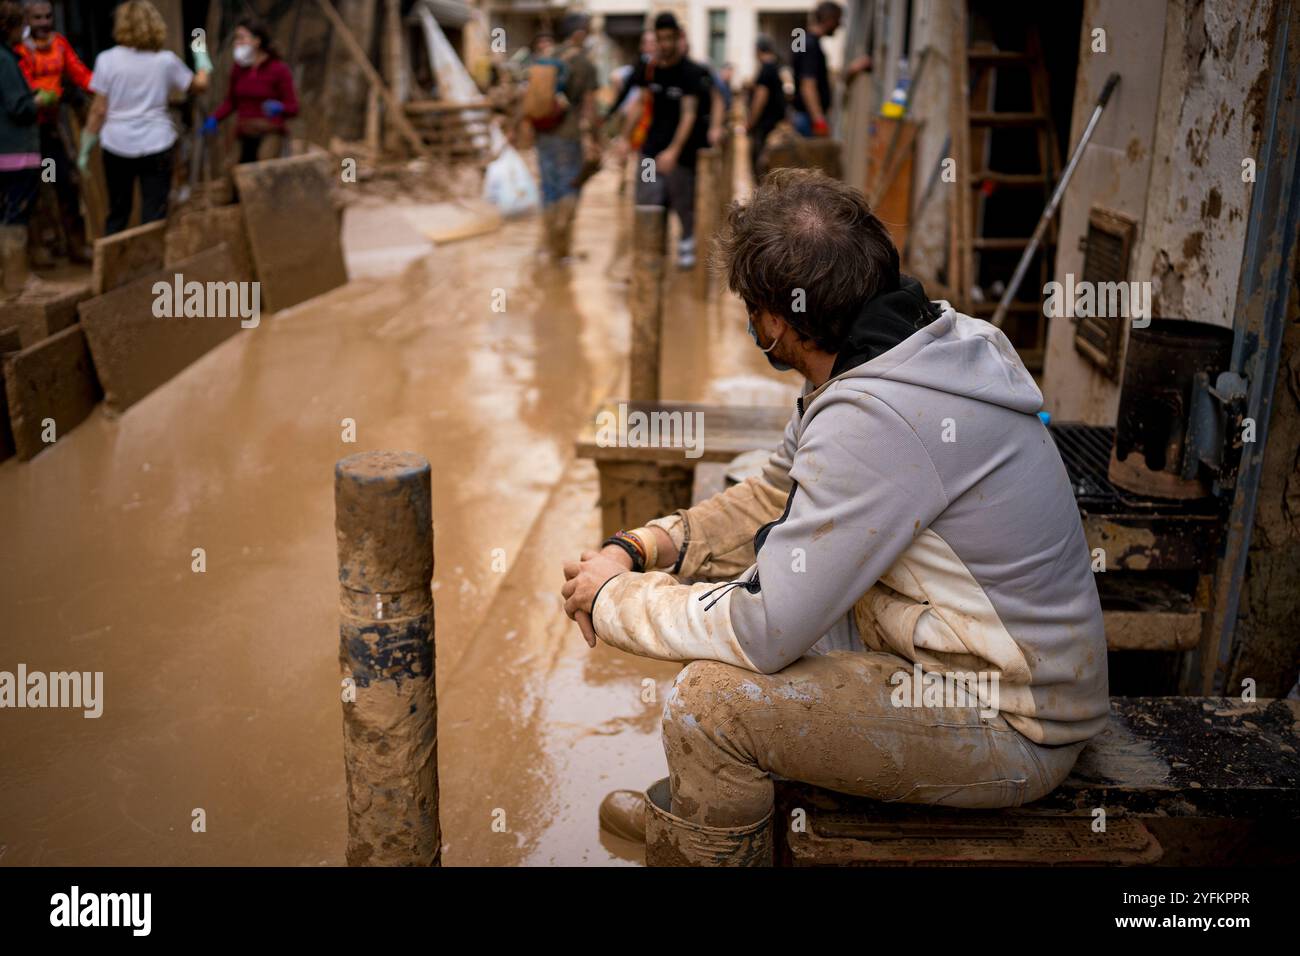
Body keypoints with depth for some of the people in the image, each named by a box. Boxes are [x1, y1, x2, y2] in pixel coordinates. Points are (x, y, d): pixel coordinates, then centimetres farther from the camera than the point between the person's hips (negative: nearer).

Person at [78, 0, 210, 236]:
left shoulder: (107, 59, -2)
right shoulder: (166, 60, -1)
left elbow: (99, 110, -3)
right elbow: (199, 85, 14)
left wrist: (85, 149, 6)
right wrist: (203, 62, 34)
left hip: (117, 146, 1)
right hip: (156, 145, -1)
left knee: (117, 214, 15)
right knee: (154, 216, 1)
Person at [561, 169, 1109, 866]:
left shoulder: (872, 419, -29)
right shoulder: (906, 356, 1)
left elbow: (763, 630, -27)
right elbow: (776, 495, 11)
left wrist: (612, 599, -10)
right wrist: (638, 548, -1)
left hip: (1012, 730, -9)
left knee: (711, 698, -20)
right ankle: (692, 806, 30)